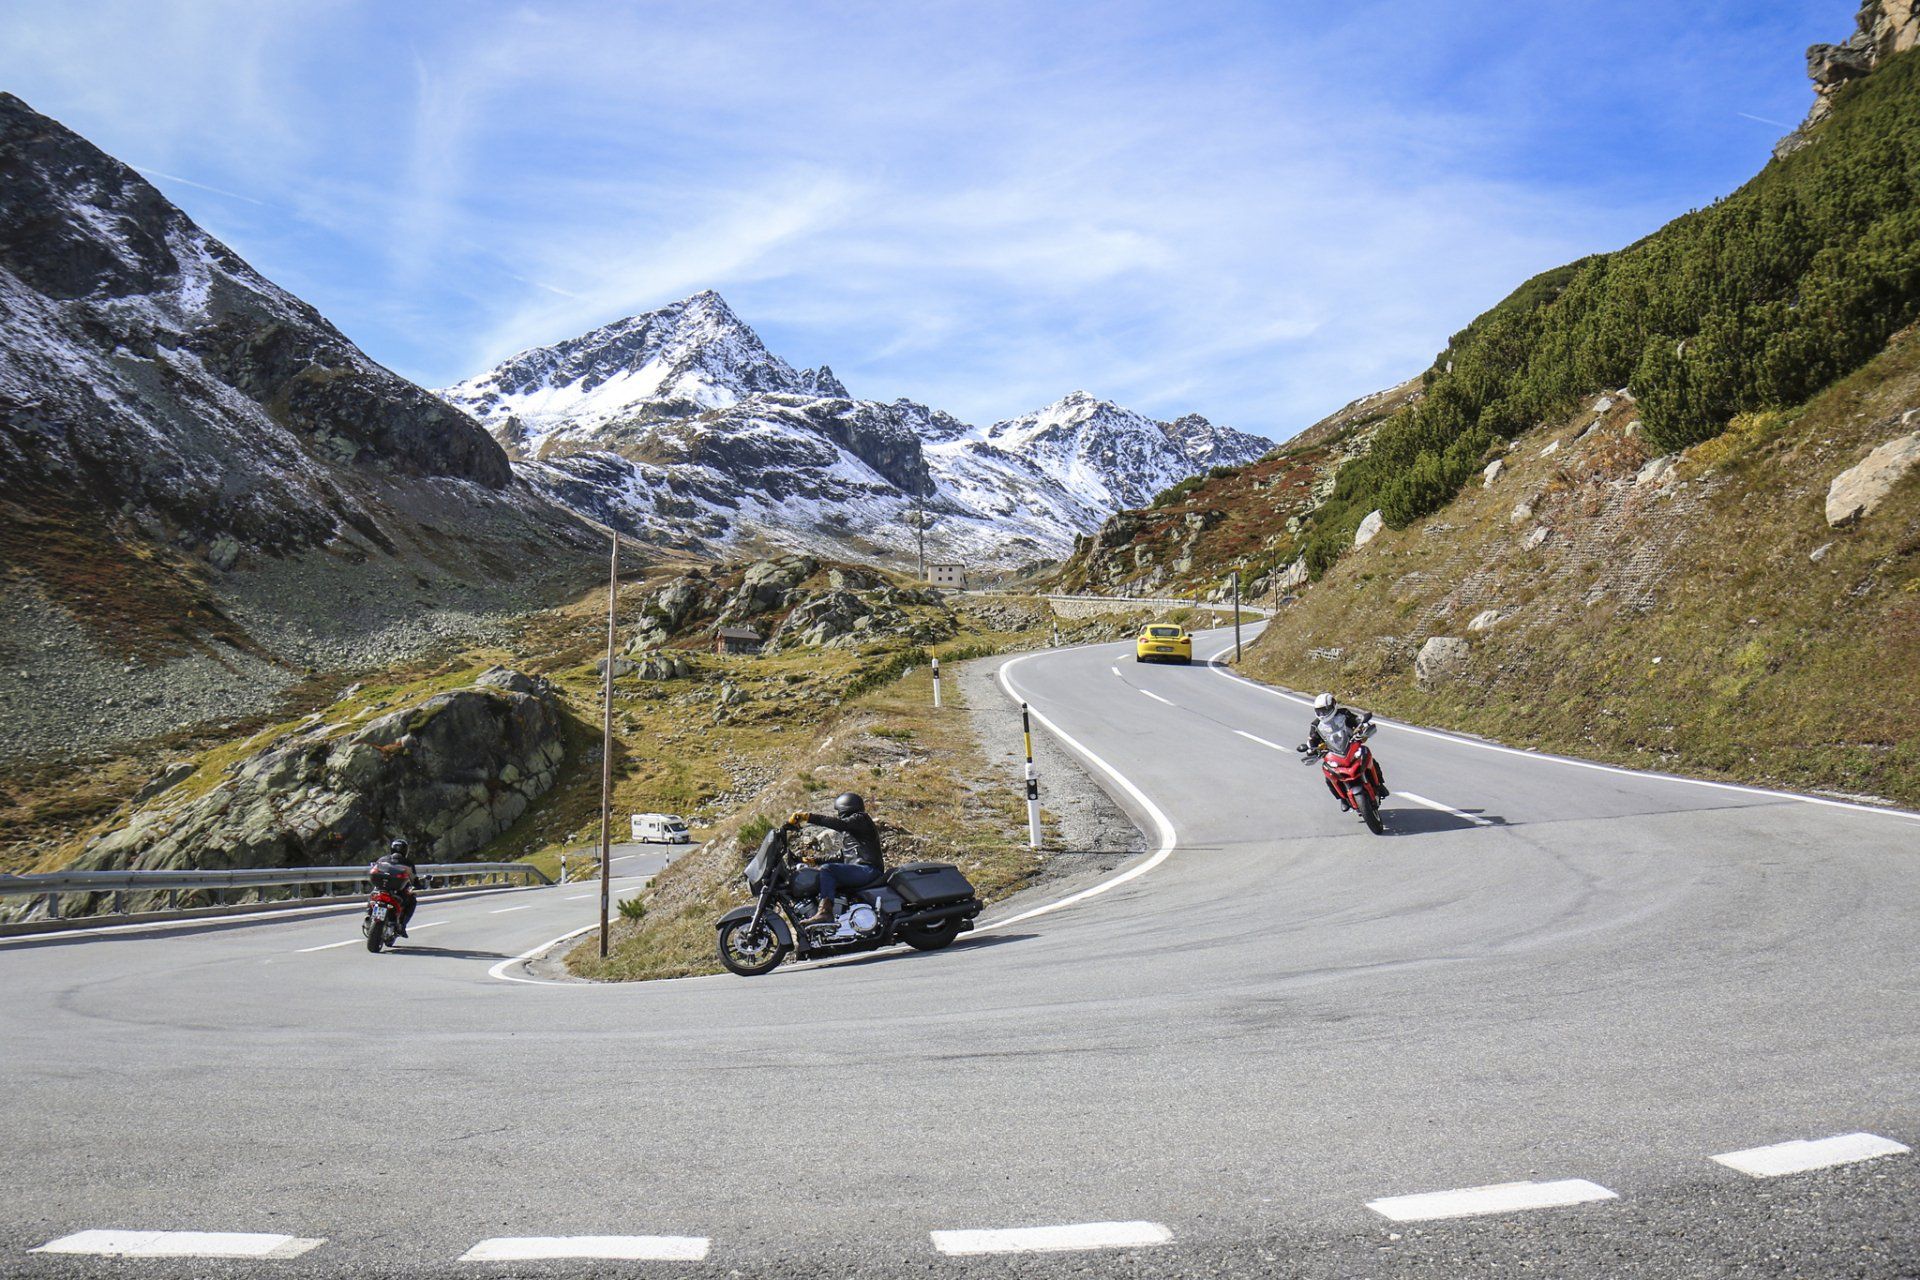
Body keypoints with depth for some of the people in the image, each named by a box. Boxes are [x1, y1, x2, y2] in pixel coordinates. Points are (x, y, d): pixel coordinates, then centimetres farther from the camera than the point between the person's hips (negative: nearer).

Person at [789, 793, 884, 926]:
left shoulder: (860, 819, 2)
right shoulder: (847, 833, 31)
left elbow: (840, 824, -18)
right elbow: (843, 859, 30)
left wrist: (808, 817, -25)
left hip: (868, 870, -10)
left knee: (826, 869, -26)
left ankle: (825, 912, -40)